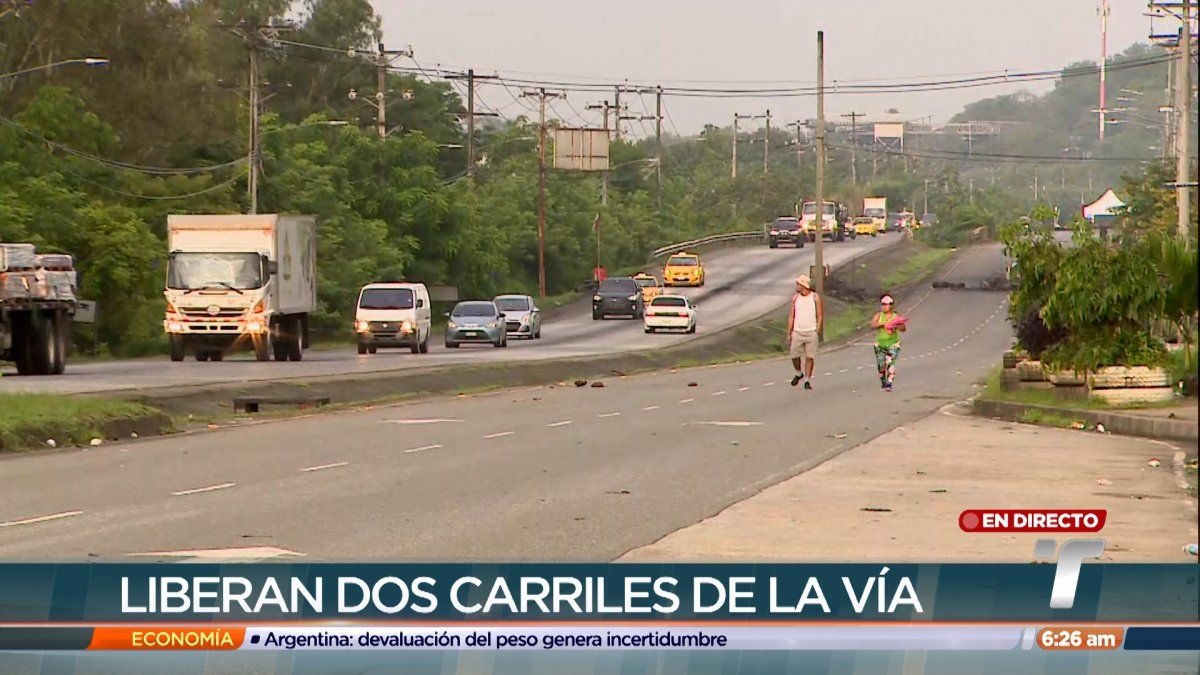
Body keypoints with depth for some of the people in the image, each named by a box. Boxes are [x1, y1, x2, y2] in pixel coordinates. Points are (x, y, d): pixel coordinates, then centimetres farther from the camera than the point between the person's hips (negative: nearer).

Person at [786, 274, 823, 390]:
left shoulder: (815, 297, -1)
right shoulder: (795, 298, 7)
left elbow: (820, 316, 2)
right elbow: (791, 316, 11)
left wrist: (817, 331, -6)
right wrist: (789, 333, 6)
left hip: (811, 332, -3)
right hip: (797, 332, 3)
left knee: (810, 356, -3)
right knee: (794, 355, 0)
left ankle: (807, 380, 5)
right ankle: (799, 373, 27)